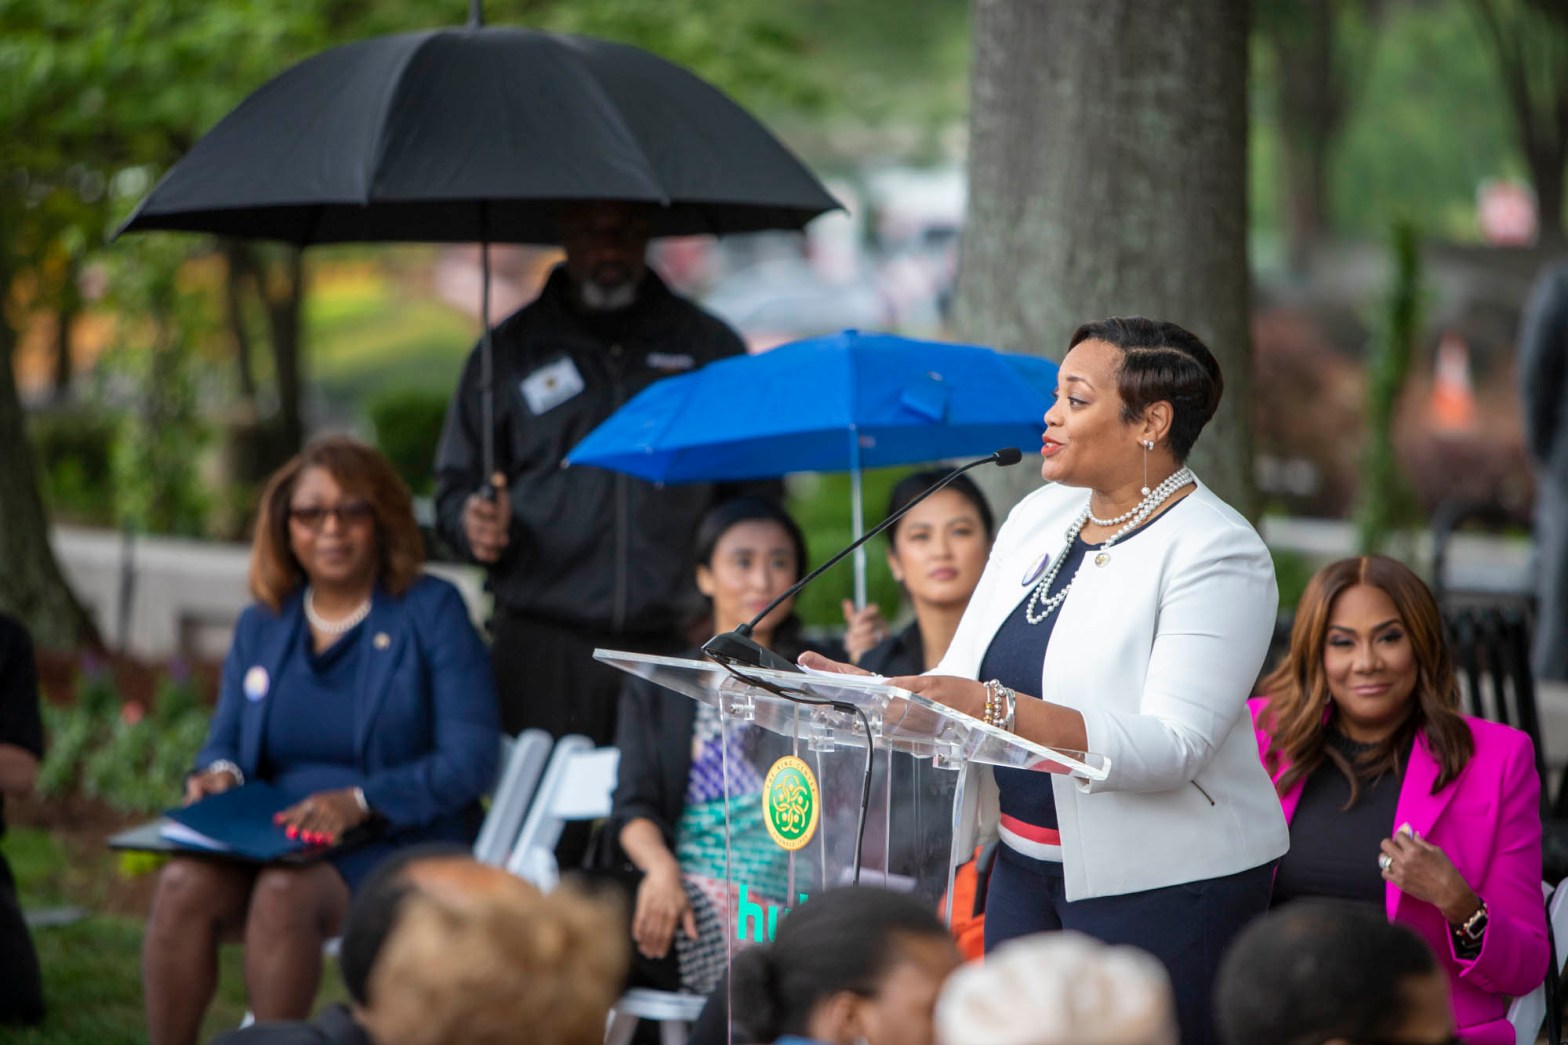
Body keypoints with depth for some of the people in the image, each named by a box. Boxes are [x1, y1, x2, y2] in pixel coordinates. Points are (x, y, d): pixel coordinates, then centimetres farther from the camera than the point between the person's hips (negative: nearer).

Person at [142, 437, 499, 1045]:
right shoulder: (261, 625, 17)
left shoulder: (431, 612, 1)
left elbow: (470, 759, -8)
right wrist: (219, 773, -6)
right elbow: (225, 740, 20)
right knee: (184, 884, -27)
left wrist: (361, 802, -22)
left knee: (285, 892, -35)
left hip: (396, 844, -4)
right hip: (270, 838, 4)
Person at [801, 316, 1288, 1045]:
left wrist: (994, 709, -33)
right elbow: (959, 680, 10)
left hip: (1167, 883, -7)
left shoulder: (1216, 552, -14)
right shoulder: (1039, 518, 10)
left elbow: (1170, 748, -25)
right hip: (1028, 868, 7)